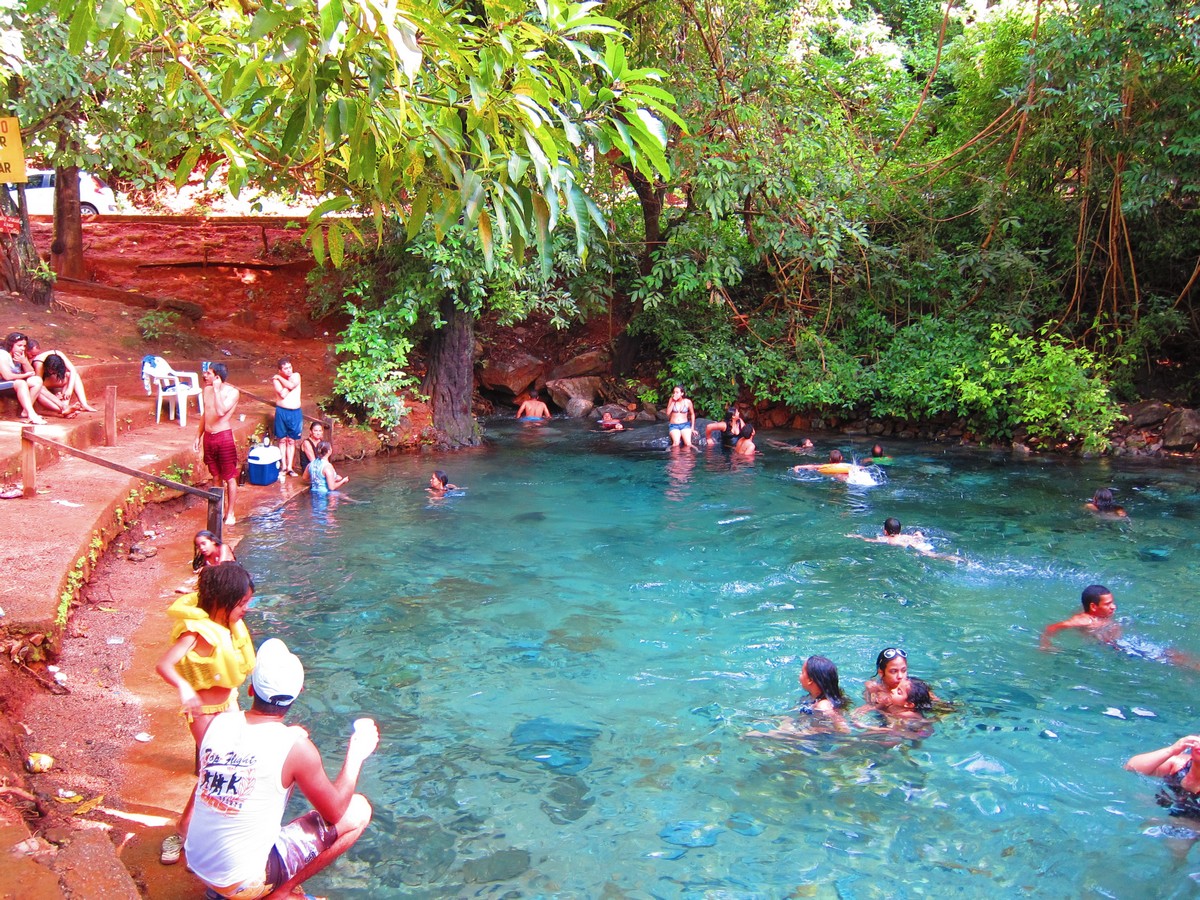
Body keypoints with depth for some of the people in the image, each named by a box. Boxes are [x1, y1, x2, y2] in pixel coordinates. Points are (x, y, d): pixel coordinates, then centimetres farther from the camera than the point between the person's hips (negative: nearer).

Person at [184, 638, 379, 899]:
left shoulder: (219, 722, -6)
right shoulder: (295, 746, -20)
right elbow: (334, 811, -8)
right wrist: (357, 754, 3)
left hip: (196, 864, 6)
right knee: (358, 811, 1)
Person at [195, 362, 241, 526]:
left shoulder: (232, 392, -12)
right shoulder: (207, 390, 7)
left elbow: (221, 411, -27)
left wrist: (217, 389, -23)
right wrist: (198, 436, 18)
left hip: (224, 437, -6)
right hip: (209, 437, 6)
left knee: (229, 478, 1)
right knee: (216, 477, 14)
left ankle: (230, 513, 10)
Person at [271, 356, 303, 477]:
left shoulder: (296, 376, 1)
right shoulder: (276, 379, -4)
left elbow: (291, 385, -20)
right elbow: (283, 394, -17)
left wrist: (279, 377, -9)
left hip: (295, 412, 1)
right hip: (281, 411, -1)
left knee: (291, 440, 7)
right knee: (282, 440, 5)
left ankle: (290, 467, 11)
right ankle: (283, 466, 11)